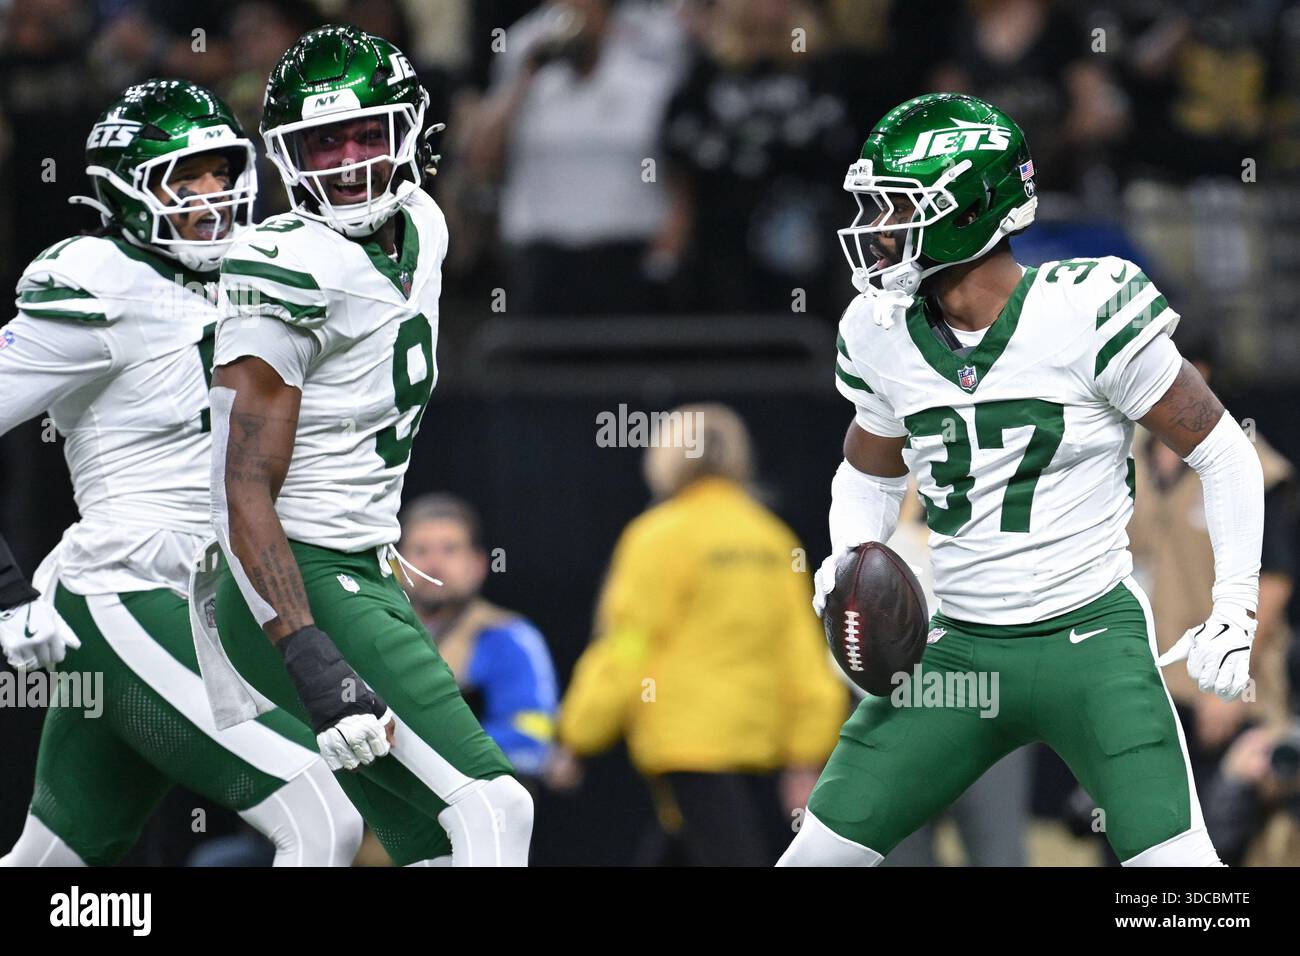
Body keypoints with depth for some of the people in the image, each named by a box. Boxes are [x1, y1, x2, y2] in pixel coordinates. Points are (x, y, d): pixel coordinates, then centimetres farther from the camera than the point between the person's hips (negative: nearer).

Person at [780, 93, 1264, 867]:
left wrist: (1236, 611, -8)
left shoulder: (1086, 313, -14)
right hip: (959, 650, 5)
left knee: (1175, 861, -19)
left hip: (1091, 640, -5)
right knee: (819, 852, 2)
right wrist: (850, 561, 2)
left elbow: (1223, 453, -5)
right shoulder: (881, 336, 2)